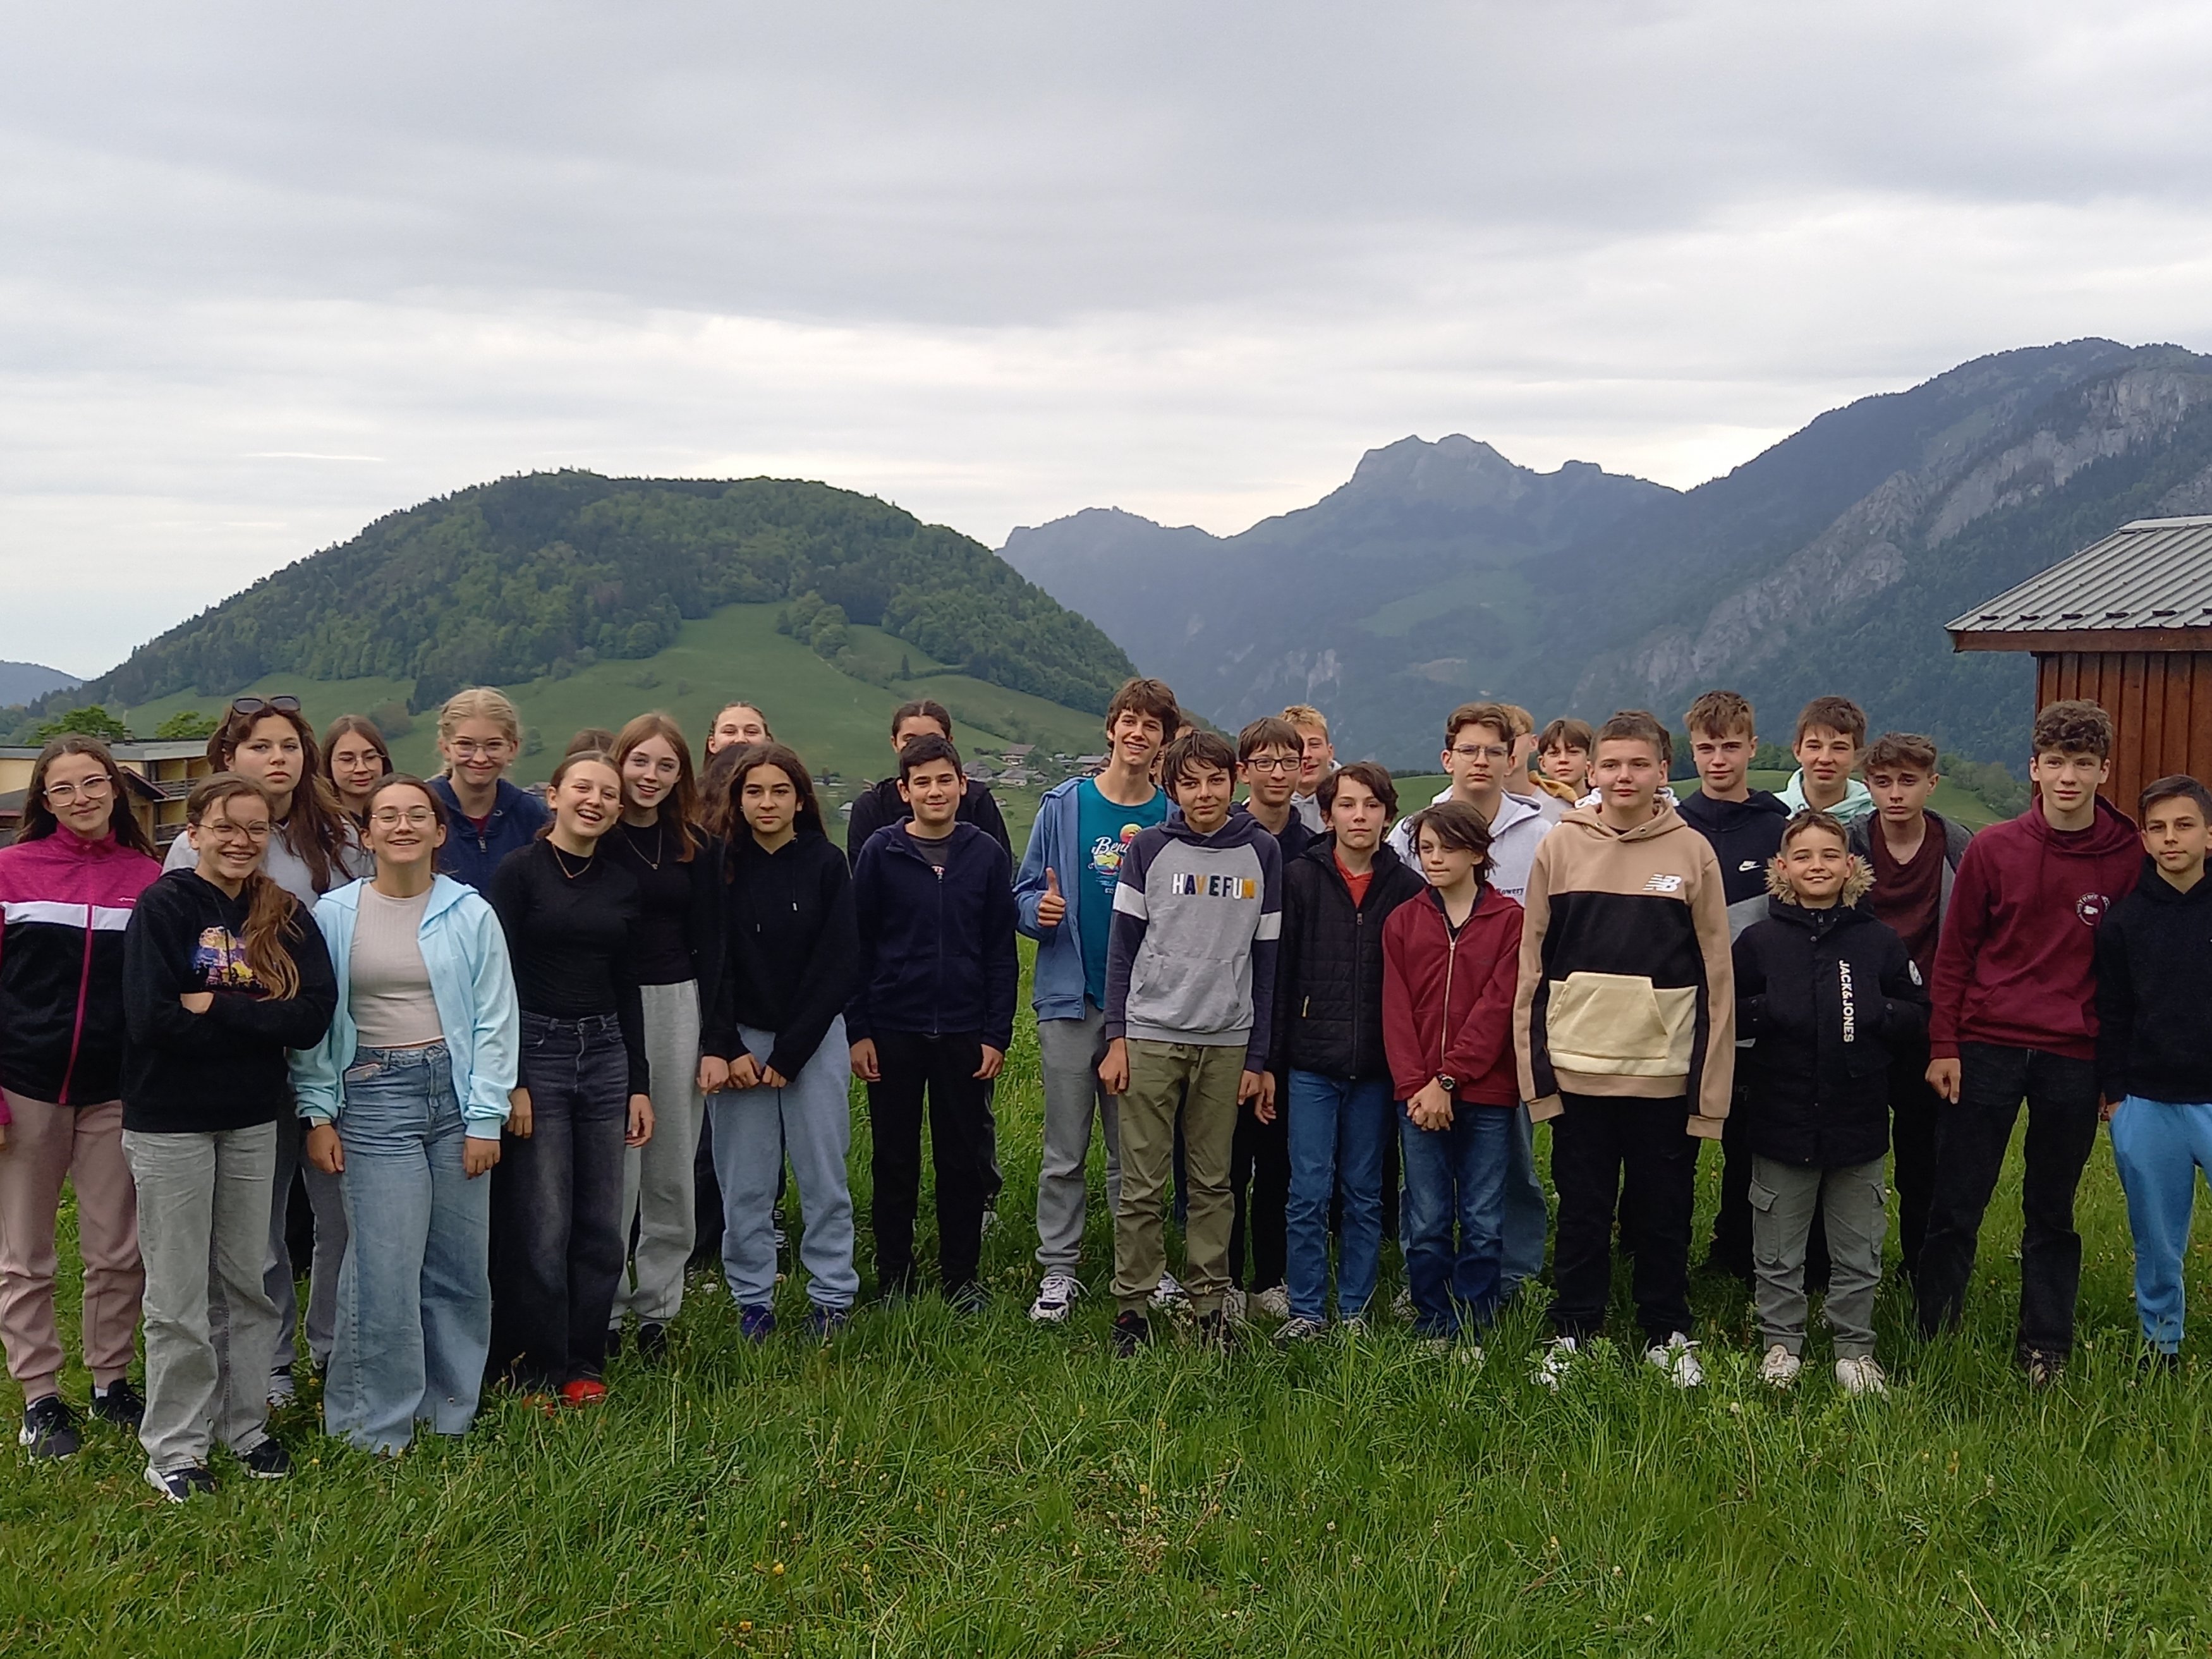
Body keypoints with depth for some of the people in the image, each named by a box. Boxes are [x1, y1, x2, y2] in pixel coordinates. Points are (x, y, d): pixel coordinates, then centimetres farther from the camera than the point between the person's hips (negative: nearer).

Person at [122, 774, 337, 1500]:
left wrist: (212, 1007, -17)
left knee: (248, 1283, 13)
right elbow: (151, 1016, -20)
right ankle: (174, 1448, 16)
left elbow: (313, 1017, -10)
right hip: (170, 1121, -4)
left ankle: (245, 1425, 26)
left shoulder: (287, 916, 2)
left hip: (253, 1120, 4)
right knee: (179, 1295, 5)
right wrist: (257, 1016, -14)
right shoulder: (163, 907, -9)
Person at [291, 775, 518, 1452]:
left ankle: (451, 1414, 21)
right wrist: (318, 1114, -1)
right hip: (374, 1097, -1)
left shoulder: (471, 914, 2)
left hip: (456, 1093, 2)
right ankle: (376, 1429, 9)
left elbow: (495, 1021, 3)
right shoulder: (334, 914, 3)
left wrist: (485, 1118, -2)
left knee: (462, 1268, 6)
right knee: (384, 1270, -5)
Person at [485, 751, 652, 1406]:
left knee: (602, 1225, 7)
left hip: (604, 1053, 5)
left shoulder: (622, 885, 12)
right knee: (542, 1227, -3)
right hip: (535, 1050, -5)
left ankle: (584, 1363, 21)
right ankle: (536, 1370, 11)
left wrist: (640, 1083, 12)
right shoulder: (519, 871, -4)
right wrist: (510, 1081, -14)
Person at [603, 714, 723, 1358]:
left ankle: (658, 1304, 19)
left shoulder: (697, 846, 8)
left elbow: (709, 945, 8)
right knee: (612, 1166, -2)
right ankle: (605, 1305, 10)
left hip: (678, 1006, 4)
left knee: (673, 1167, 8)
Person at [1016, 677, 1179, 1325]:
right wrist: (1040, 911, -16)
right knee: (1065, 1153, 5)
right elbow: (1024, 894, 5)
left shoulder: (1174, 817, 3)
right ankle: (1059, 1270, 15)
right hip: (1071, 1000, -1)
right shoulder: (1065, 804, 1)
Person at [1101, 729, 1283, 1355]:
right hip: (1150, 1037, -1)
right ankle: (1132, 1304, 10)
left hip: (1226, 1042, 1)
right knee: (1142, 1185, 1)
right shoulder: (1151, 848, 1)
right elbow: (1124, 947, 3)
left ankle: (1209, 1304, 17)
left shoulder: (1262, 852, 5)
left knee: (1213, 1183, 8)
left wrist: (1258, 1057, 4)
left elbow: (1266, 958, 7)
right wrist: (1116, 1039, -3)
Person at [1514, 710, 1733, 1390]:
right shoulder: (1560, 847, 3)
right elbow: (1533, 965, 5)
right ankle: (1572, 1333, 22)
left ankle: (1668, 1334, 24)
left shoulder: (1692, 853, 2)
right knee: (1582, 1211, 9)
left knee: (1664, 1213, 9)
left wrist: (1710, 1084, -2)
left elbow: (1715, 975, 2)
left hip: (1665, 1071, 0)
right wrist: (1534, 1065, -1)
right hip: (1577, 1068, 1)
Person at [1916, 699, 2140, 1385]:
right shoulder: (1993, 848, -1)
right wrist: (1943, 1045, -2)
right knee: (1955, 1206, 4)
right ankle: (1931, 1338, 17)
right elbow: (1955, 951, 2)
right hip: (1985, 1051, 0)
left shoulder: (2128, 859, -1)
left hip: (2075, 1060, 0)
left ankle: (2045, 1349, 22)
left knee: (2052, 1212, 11)